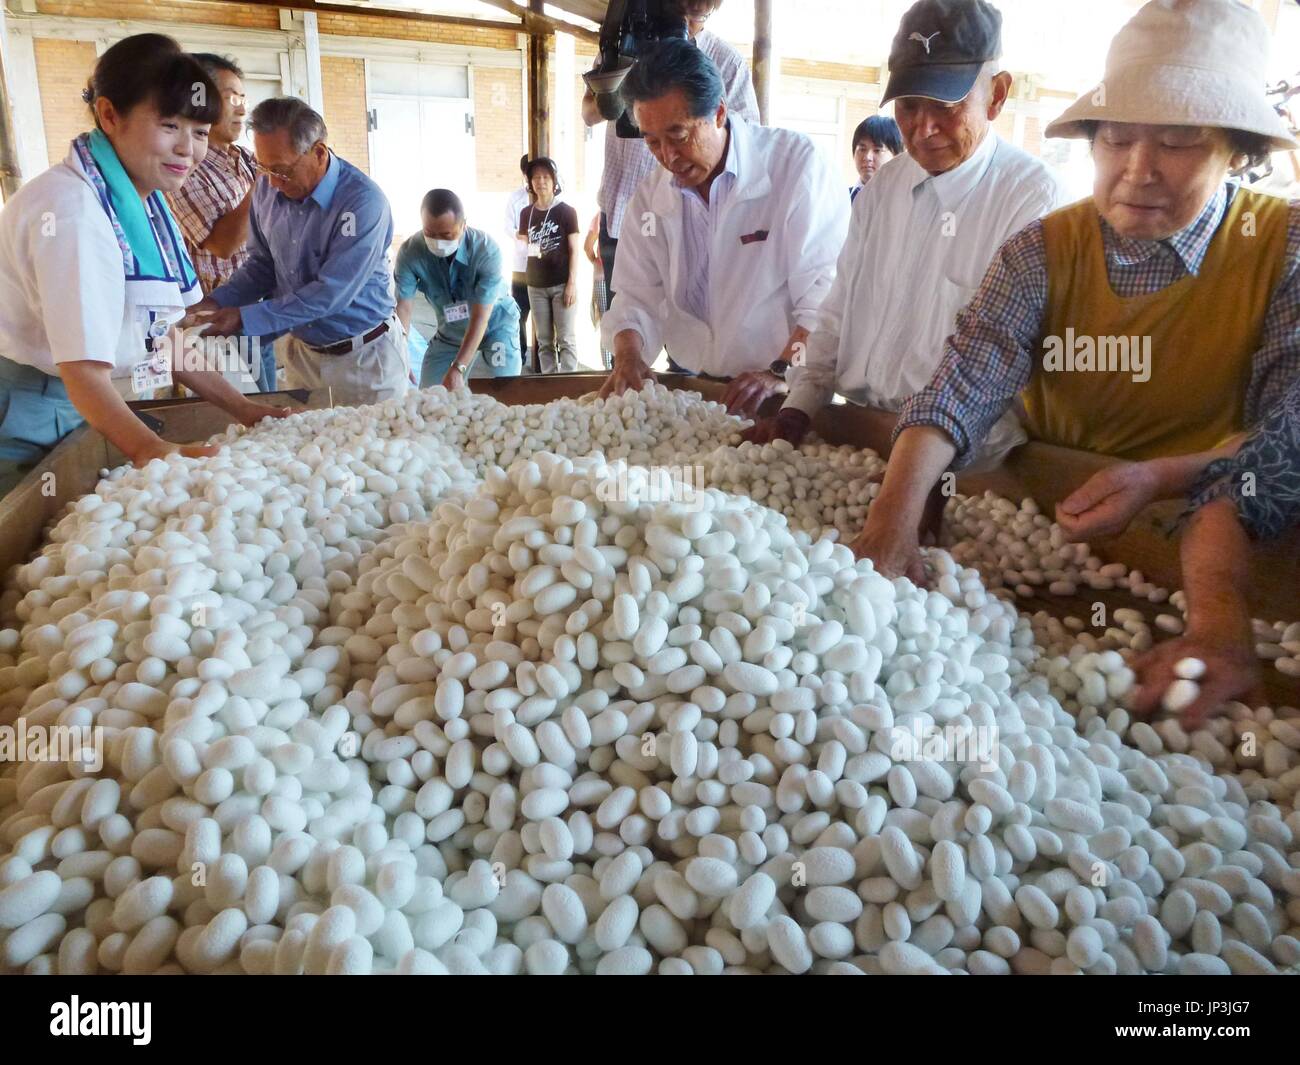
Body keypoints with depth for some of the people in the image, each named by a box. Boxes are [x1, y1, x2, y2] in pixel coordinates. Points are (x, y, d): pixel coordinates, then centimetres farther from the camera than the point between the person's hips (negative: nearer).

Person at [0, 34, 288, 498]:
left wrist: (244, 409, -3)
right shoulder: (73, 208, -23)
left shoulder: (147, 205, 4)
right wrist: (151, 451, -46)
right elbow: (83, 372, -30)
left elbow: (168, 340, 5)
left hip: (98, 416, 8)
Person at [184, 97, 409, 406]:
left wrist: (245, 320, -24)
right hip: (301, 351, 6)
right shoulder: (267, 189, -2)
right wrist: (217, 302, -6)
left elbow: (331, 294, -25)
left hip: (363, 358, -5)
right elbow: (262, 265, 11)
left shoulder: (363, 202, -22)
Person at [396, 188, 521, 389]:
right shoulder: (410, 253, -25)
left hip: (495, 323, -2)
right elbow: (402, 308, -23)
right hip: (450, 331, 3)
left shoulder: (486, 250, -31)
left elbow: (480, 319, -31)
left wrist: (457, 369, -37)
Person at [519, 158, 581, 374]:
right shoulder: (526, 213, 9)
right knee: (544, 341, 7)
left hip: (562, 284, -4)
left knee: (566, 339, -2)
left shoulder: (566, 211, -2)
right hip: (536, 285, 4)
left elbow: (573, 250, -4)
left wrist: (572, 283, -10)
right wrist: (528, 248, 0)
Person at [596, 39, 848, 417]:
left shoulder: (796, 165, -6)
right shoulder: (651, 197, 11)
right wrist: (628, 356, -9)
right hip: (693, 386, 5)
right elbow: (638, 297, 11)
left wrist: (782, 374, -20)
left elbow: (827, 293, -10)